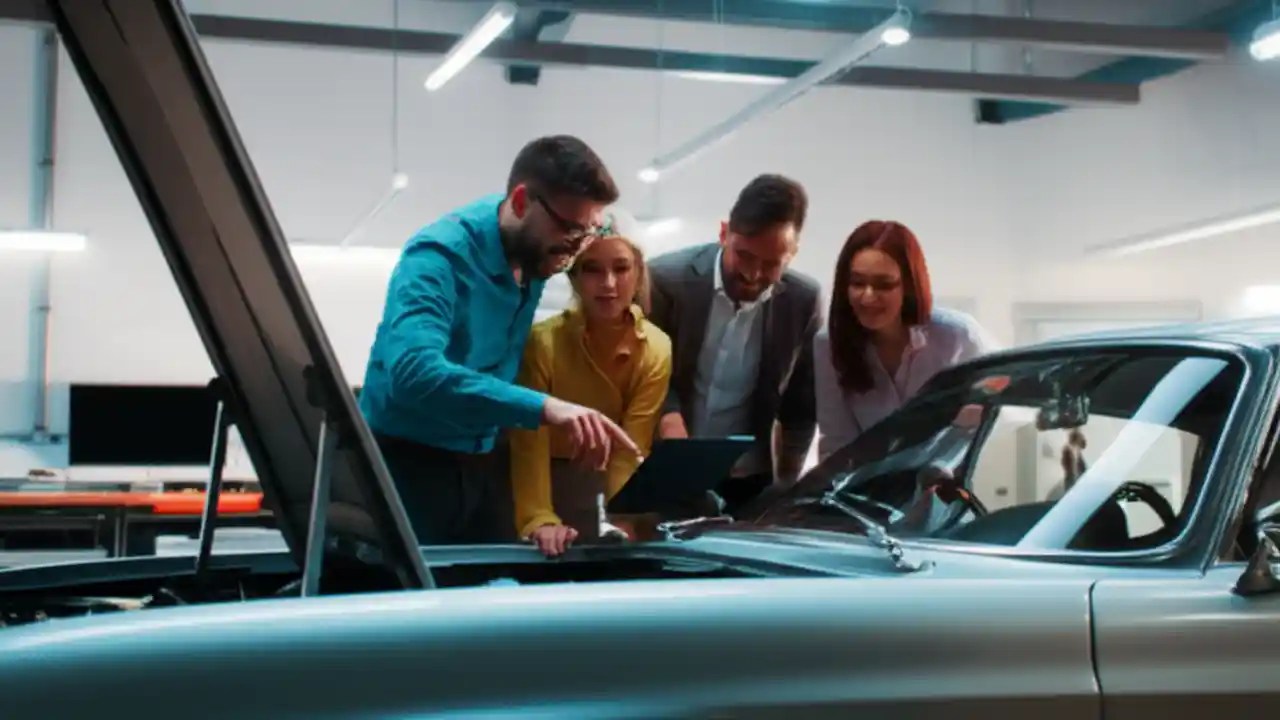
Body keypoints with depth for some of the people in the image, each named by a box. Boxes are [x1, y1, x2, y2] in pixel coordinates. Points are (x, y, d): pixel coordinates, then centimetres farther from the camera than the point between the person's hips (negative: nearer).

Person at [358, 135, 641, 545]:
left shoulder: (536, 250, -2)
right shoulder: (440, 256, -23)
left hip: (481, 463, 7)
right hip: (408, 460, -7)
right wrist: (543, 408, -48)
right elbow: (413, 371, -40)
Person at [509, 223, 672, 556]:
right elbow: (530, 444, -26)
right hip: (552, 483, -2)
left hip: (604, 487, 2)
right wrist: (540, 520, -38)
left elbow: (630, 450, -19)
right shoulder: (543, 342, -22)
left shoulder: (656, 351, -15)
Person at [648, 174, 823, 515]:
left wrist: (785, 486, 2)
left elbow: (801, 408, 4)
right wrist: (667, 416, -20)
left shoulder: (803, 301, -6)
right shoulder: (666, 279, -12)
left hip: (749, 484, 2)